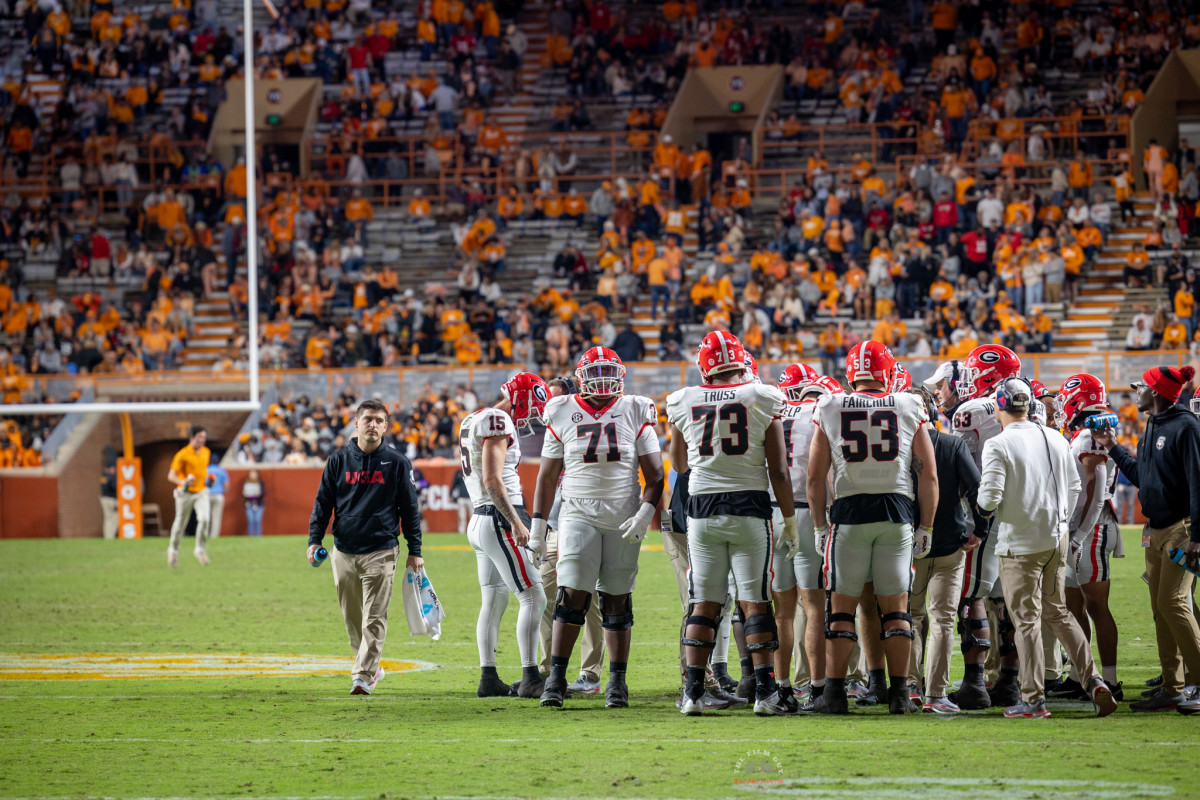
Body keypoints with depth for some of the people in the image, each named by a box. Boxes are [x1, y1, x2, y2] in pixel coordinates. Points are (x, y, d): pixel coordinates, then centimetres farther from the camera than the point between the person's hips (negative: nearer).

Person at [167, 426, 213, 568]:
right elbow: (171, 476, -15)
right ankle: (173, 549, 30)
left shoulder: (206, 452, 7)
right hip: (185, 493, -4)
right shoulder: (183, 455, -13)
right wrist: (182, 482, -35)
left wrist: (207, 478, 7)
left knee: (204, 519, -17)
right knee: (180, 523, 7)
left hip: (201, 492, 4)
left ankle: (200, 549, -2)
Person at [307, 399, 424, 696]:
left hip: (380, 551, -3)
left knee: (374, 618, -10)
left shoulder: (397, 462, 2)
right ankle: (369, 666, 25)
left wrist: (415, 551, 3)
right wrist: (314, 540, -3)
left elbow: (410, 508, 6)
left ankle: (364, 676, -12)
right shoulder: (339, 460, 7)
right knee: (352, 616, 10)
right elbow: (323, 502, 9)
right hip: (344, 551, 3)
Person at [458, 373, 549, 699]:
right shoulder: (498, 422, -13)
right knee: (533, 598, -9)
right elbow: (492, 481, -20)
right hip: (500, 519, -10)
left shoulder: (472, 421, 17)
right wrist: (516, 523, -22)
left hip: (480, 521, 10)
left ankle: (488, 678, 15)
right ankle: (530, 678, -13)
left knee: (493, 602, 14)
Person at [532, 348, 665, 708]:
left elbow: (654, 473, 2)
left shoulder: (635, 412, 3)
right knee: (572, 595, -11)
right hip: (579, 515, 0)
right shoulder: (563, 415, 5)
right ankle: (556, 678, -7)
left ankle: (617, 680, 13)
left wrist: (645, 513, -12)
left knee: (617, 601, 5)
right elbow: (547, 476, 10)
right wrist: (538, 525, 7)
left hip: (623, 520, 0)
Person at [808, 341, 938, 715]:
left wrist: (820, 525, 11)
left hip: (849, 512, -1)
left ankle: (835, 693, 3)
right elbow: (929, 475, 2)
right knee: (895, 607, 6)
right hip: (897, 512, 1)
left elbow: (815, 477, 2)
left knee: (842, 606, 5)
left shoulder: (830, 410, 2)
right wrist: (926, 527, 9)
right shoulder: (910, 408, 3)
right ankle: (899, 694, 5)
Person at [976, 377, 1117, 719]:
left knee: (1027, 619, 0)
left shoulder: (998, 445, -13)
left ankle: (1032, 699, 2)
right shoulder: (1057, 441, 7)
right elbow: (1074, 488, 14)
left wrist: (984, 508, 5)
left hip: (1020, 543, -6)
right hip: (1057, 538, 6)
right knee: (1058, 612, 17)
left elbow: (990, 495, -18)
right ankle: (1093, 681, 5)